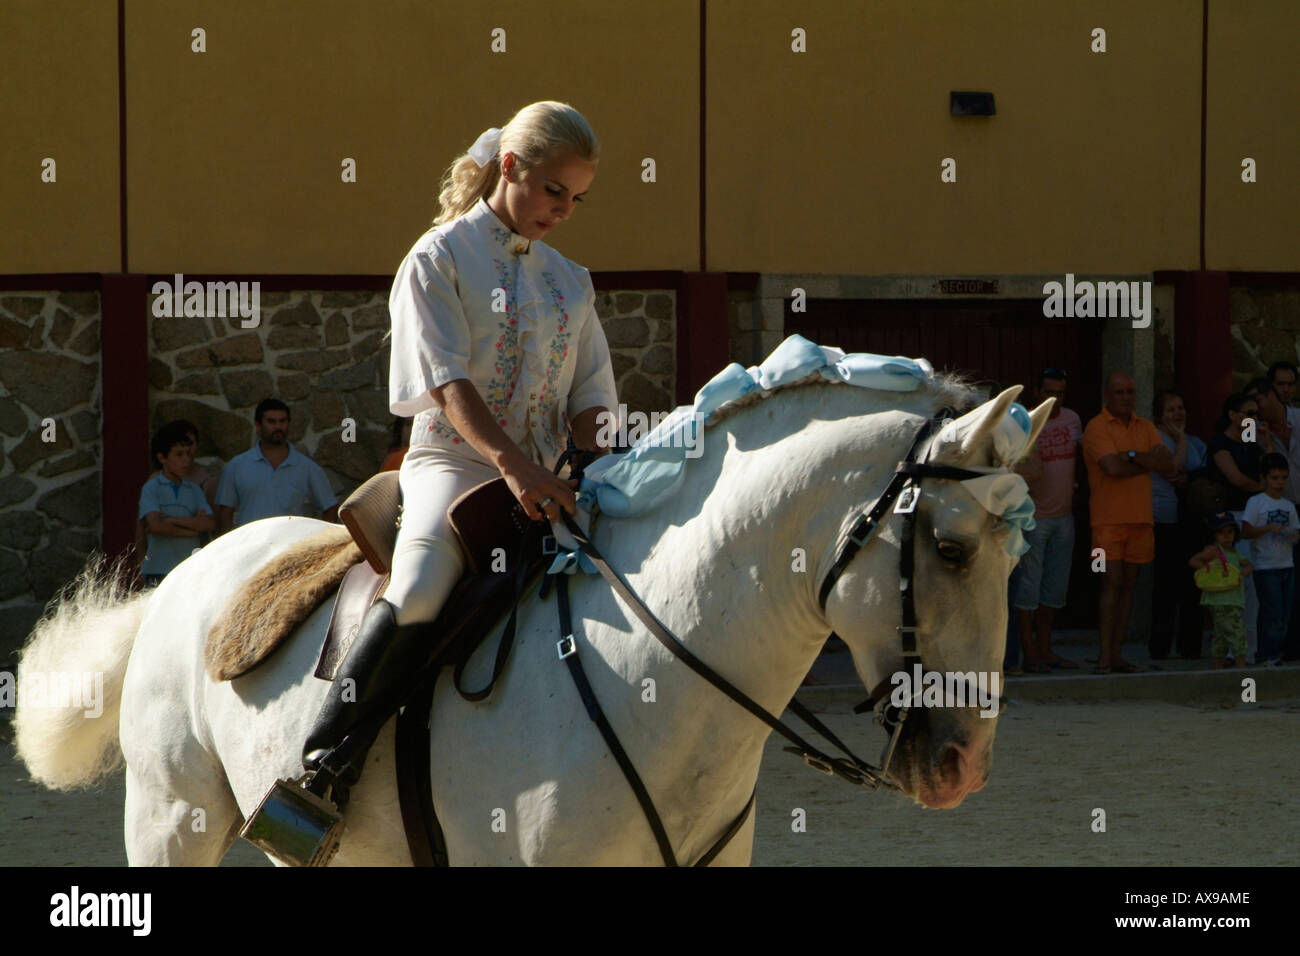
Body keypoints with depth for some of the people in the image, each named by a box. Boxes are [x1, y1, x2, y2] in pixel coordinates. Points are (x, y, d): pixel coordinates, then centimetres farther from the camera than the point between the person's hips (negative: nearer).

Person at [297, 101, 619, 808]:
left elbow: (589, 395, 17)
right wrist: (512, 465, -26)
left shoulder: (570, 282, 19)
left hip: (545, 477, 7)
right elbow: (449, 383, -11)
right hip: (454, 460, -7)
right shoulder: (440, 258, 0)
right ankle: (321, 766, -28)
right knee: (419, 593, -33)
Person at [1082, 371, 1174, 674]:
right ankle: (1104, 656, -11)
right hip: (1108, 519, -6)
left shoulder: (1145, 428, 15)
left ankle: (1116, 653, 9)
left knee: (1128, 585, 5)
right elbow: (1113, 467, -18)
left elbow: (1168, 464, 3)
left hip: (1140, 517, 6)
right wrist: (1150, 462, -4)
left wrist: (1134, 456, -11)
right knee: (1111, 583, -11)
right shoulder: (1096, 427, -5)